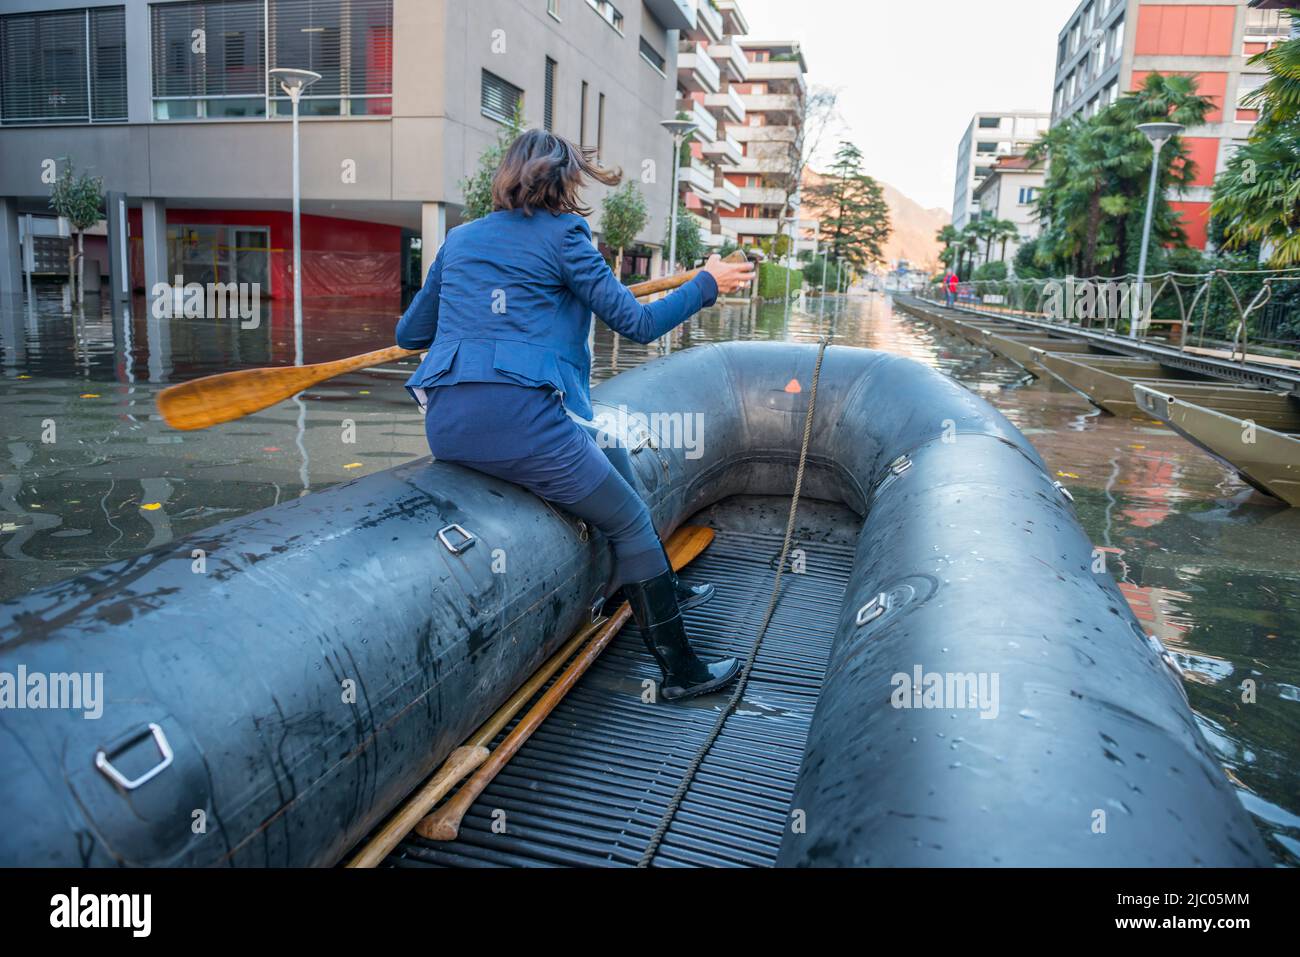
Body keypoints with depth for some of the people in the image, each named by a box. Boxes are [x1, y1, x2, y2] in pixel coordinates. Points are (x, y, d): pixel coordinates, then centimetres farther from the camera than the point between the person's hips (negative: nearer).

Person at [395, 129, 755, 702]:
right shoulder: (561, 233, 2)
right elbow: (637, 323, 2)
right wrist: (708, 284, 16)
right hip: (519, 421, -8)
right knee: (631, 523, 9)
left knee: (611, 455, 27)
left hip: (446, 426, 8)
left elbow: (408, 336, 25)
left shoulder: (459, 239, 20)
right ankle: (680, 670, 15)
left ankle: (662, 589, 38)